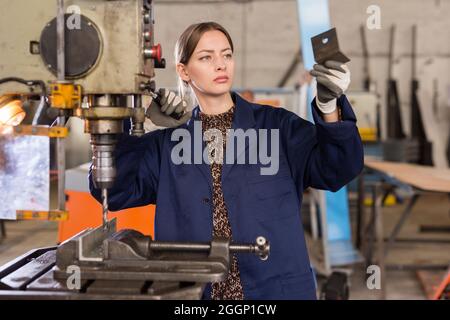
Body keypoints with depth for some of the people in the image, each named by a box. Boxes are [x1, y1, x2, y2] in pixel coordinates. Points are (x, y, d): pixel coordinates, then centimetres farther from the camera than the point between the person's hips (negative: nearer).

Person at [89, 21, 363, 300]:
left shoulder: (276, 125, 1)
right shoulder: (168, 142, 7)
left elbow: (336, 170, -10)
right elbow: (112, 191, -1)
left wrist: (329, 106, -27)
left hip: (275, 288, -1)